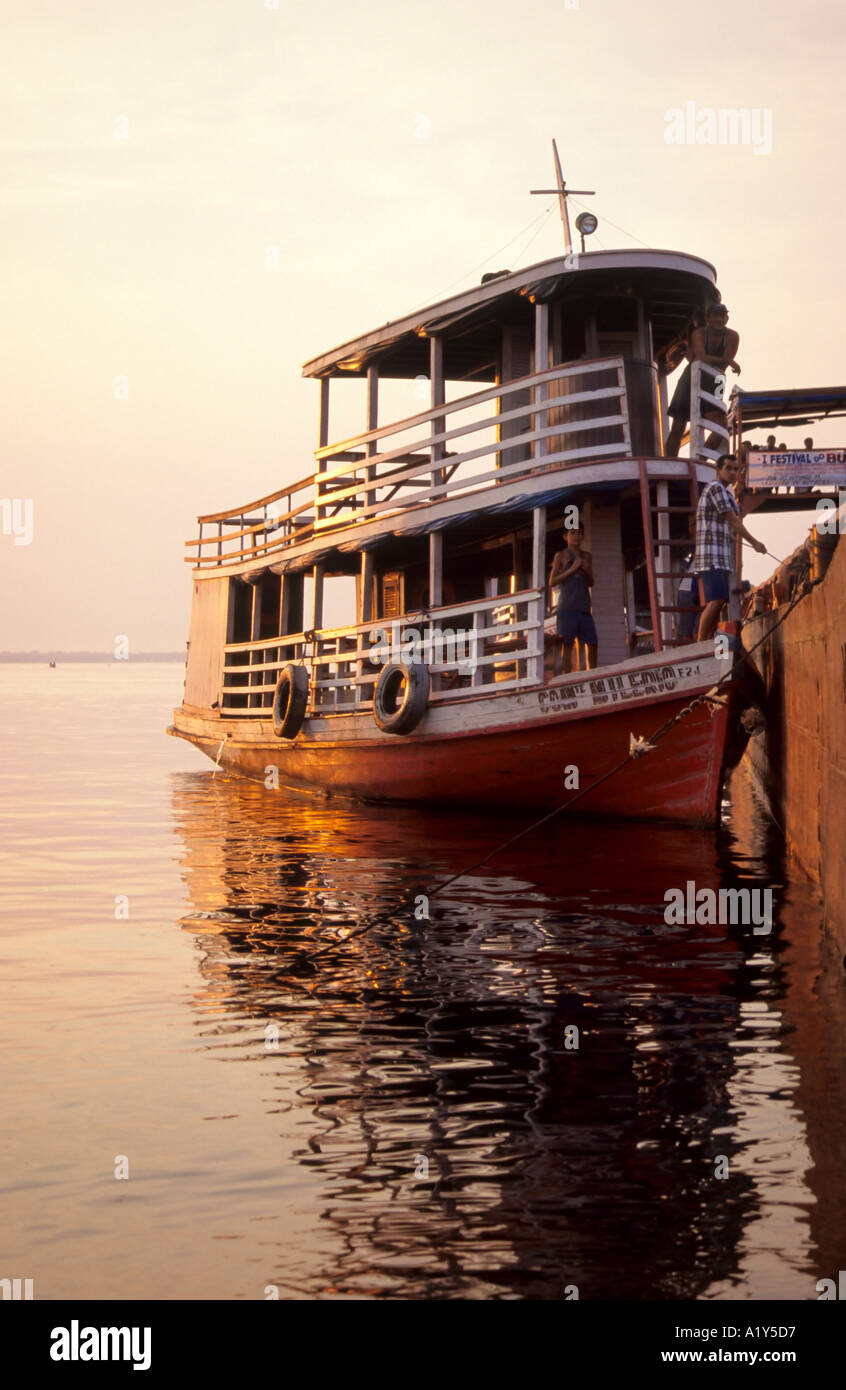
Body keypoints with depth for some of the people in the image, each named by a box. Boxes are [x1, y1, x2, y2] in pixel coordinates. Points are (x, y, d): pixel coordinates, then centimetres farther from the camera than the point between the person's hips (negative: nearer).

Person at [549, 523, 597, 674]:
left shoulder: (586, 556, 17)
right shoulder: (561, 556, 4)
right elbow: (552, 582, -2)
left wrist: (587, 571, -1)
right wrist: (572, 569, -10)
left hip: (584, 607, 4)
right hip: (567, 607, -4)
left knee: (592, 642, 1)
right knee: (567, 643, -8)